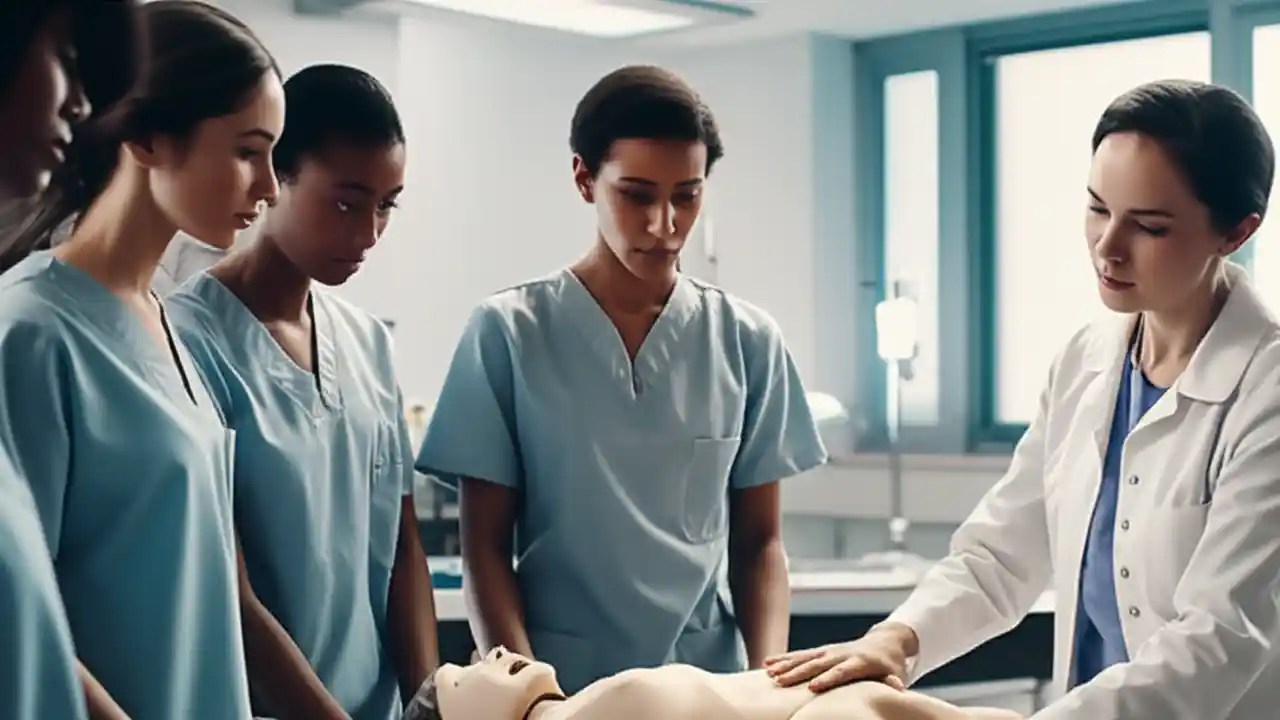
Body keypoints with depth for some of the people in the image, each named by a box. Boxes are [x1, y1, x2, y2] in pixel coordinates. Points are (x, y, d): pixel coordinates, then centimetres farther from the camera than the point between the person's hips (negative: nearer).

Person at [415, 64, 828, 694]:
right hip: (560, 680, -2)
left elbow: (758, 543, 5)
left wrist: (770, 680, -10)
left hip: (709, 677, 2)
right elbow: (485, 547, -4)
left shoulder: (746, 341, 2)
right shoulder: (508, 333, -5)